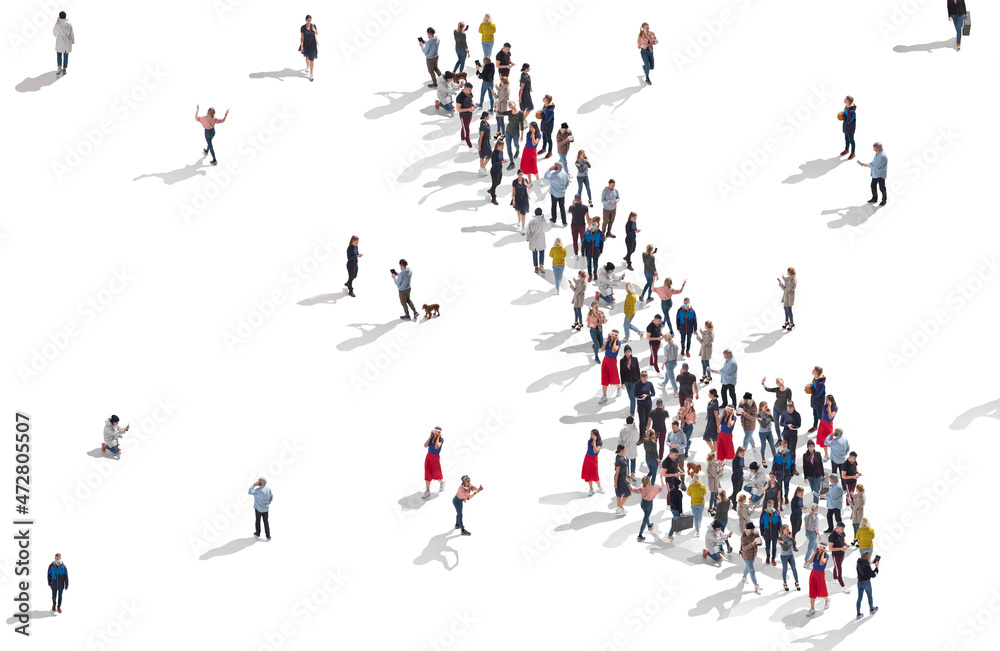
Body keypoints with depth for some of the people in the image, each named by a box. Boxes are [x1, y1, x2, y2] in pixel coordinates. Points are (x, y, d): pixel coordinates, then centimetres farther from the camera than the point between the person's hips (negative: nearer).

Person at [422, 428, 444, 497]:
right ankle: (427, 491, 11)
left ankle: (441, 482, 34)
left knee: (436, 475, -2)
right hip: (428, 456, 4)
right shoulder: (431, 437, 0)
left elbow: (436, 447, -29)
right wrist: (430, 436, -12)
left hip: (436, 457, -4)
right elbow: (425, 445, -10)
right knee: (427, 474, 3)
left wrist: (438, 437, -22)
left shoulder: (441, 439, -13)